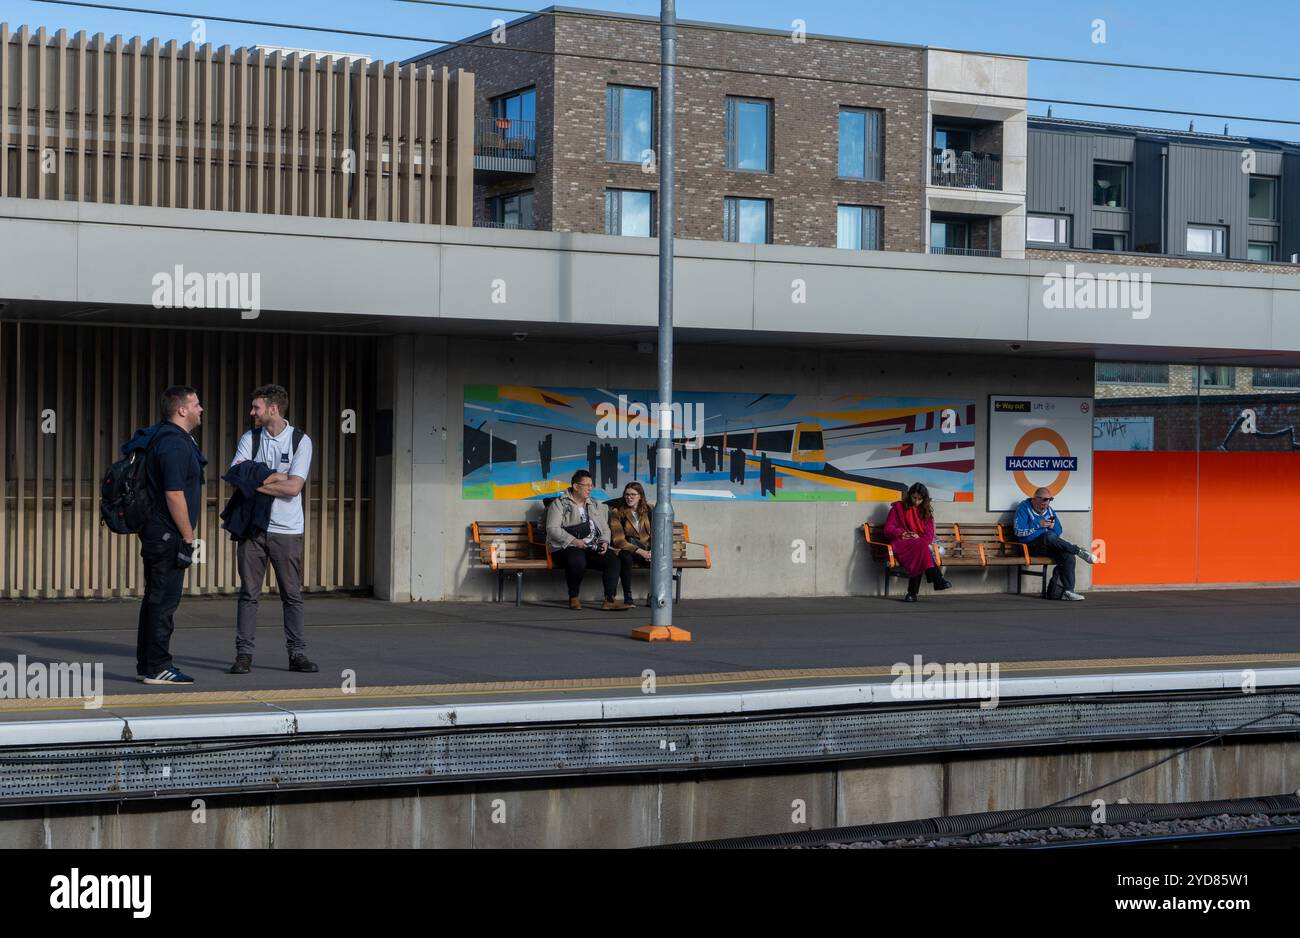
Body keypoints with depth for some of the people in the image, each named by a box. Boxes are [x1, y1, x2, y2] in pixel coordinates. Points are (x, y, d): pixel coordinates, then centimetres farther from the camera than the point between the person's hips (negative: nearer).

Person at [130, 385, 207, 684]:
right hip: (167, 534, -11)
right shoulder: (175, 443, -17)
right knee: (164, 600, -7)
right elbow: (174, 494, -23)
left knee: (155, 599, 14)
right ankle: (157, 668, -5)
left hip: (154, 532, 11)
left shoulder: (160, 438, 16)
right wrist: (188, 538, -17)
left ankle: (146, 665, 19)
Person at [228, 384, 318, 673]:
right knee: (249, 593, 2)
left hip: (287, 530, -1)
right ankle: (244, 655, 5)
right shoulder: (249, 438, 6)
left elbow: (293, 487, -12)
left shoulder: (301, 441, -1)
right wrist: (275, 477, -12)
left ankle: (297, 654, 9)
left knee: (292, 595, 3)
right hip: (253, 527, 1)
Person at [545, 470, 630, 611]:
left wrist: (604, 542, -2)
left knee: (613, 558, -23)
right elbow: (552, 529, -8)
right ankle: (573, 599, -18)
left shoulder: (595, 505, 22)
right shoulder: (559, 503, 3)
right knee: (578, 561, -39)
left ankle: (609, 600, -28)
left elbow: (605, 528, 22)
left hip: (593, 548, 5)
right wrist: (574, 541, -18)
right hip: (567, 547, -5)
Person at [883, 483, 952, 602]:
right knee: (921, 545, -37)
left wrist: (920, 538, -12)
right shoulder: (898, 507, 13)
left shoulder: (926, 511, 20)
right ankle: (937, 578, -46)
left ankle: (912, 592, -42)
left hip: (920, 542, 2)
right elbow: (888, 529, 7)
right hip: (902, 543, -2)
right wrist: (902, 534, -12)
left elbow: (929, 534, 11)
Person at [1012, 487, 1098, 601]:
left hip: (1048, 546, 6)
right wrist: (1039, 525, -18)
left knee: (1068, 556, -23)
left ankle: (1066, 591, -25)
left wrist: (1053, 526, -5)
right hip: (1030, 546, -6)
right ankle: (1078, 551, -22)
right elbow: (1019, 532, -12)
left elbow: (1059, 531, 18)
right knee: (1049, 537, -36)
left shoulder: (1049, 510, 17)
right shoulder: (1024, 508, -1)